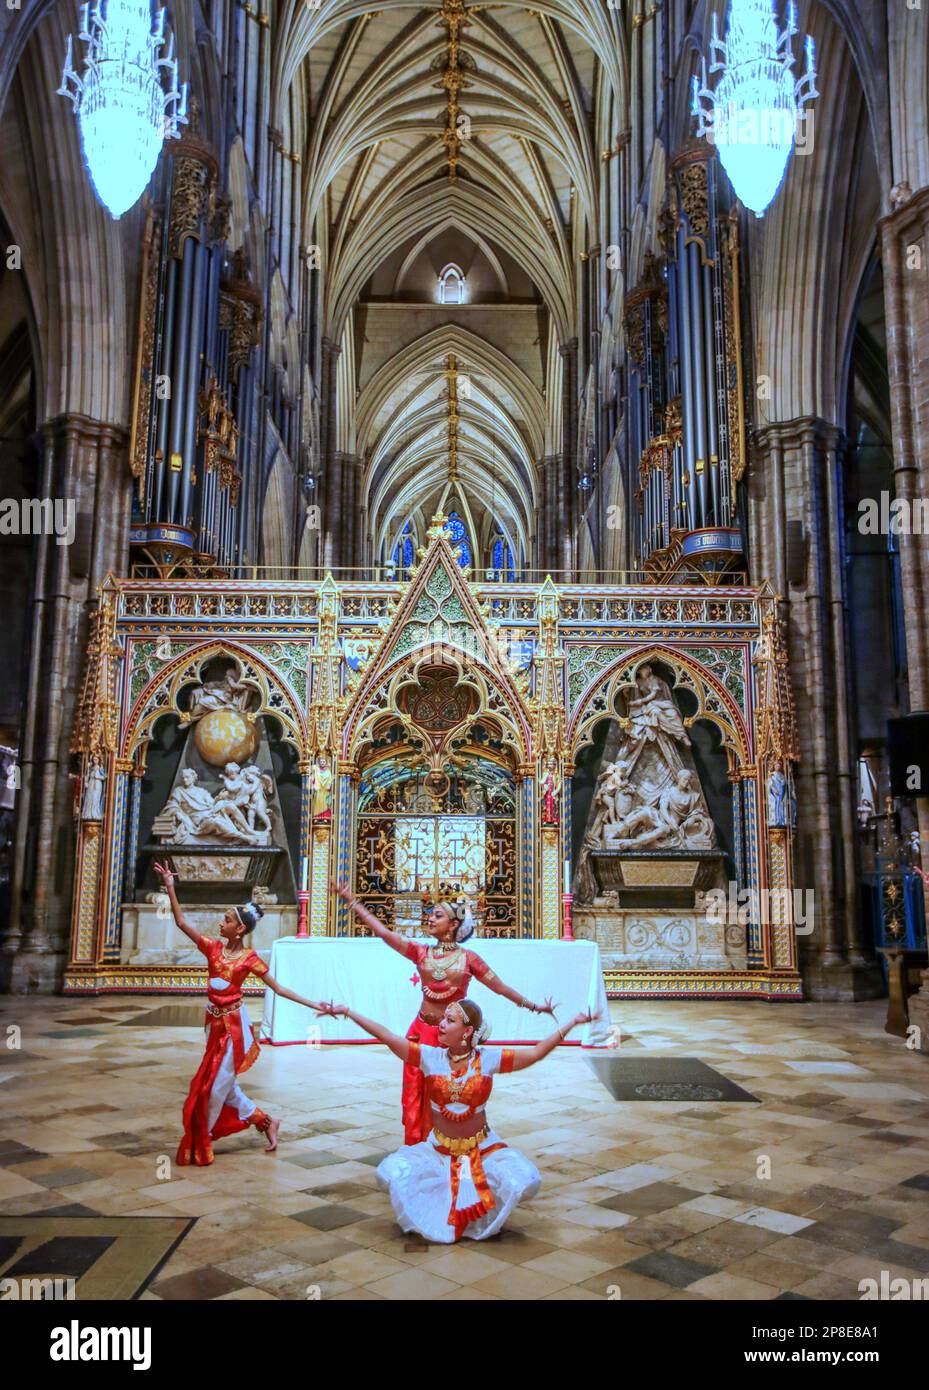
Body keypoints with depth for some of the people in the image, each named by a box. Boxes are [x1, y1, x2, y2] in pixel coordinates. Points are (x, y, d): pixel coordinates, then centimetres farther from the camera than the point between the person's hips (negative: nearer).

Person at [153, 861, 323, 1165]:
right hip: (214, 1022, 5)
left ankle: (199, 1143, 20)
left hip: (234, 1024, -5)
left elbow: (278, 988, -4)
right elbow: (181, 922, -4)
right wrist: (170, 888, -11)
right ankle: (265, 1122, 30)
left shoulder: (249, 958, -10)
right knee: (223, 1083, 13)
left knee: (217, 1084, 2)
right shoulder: (214, 947, -1)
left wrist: (314, 1005, -9)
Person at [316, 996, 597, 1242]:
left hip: (483, 1148, -1)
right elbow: (386, 1036, -13)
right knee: (390, 1174, -25)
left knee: (525, 1182, -26)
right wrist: (346, 1011, -18)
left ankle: (479, 1214, 8)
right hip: (437, 1148, 1)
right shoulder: (430, 1057, -9)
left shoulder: (489, 1058, -10)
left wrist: (572, 1023, -18)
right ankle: (434, 1208, 8)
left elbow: (536, 1053, -11)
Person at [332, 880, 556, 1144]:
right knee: (416, 1097, 4)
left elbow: (500, 987, 3)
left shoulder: (468, 958, -2)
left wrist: (533, 1006, 5)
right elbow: (383, 932, -3)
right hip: (422, 1033, 2)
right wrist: (351, 900, -7)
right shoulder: (421, 952, 2)